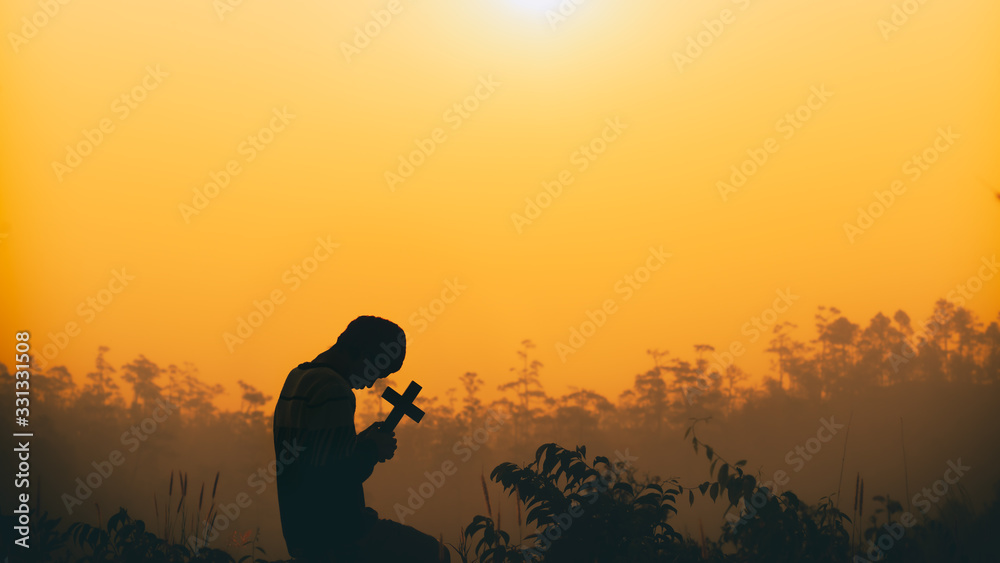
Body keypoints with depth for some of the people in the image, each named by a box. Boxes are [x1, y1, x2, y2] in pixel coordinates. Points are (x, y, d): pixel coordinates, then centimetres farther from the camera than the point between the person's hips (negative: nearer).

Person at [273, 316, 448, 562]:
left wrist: (362, 443, 9)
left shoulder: (298, 377, 9)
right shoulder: (333, 390, -22)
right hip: (336, 538, -10)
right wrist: (372, 450, -9)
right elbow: (336, 478, -25)